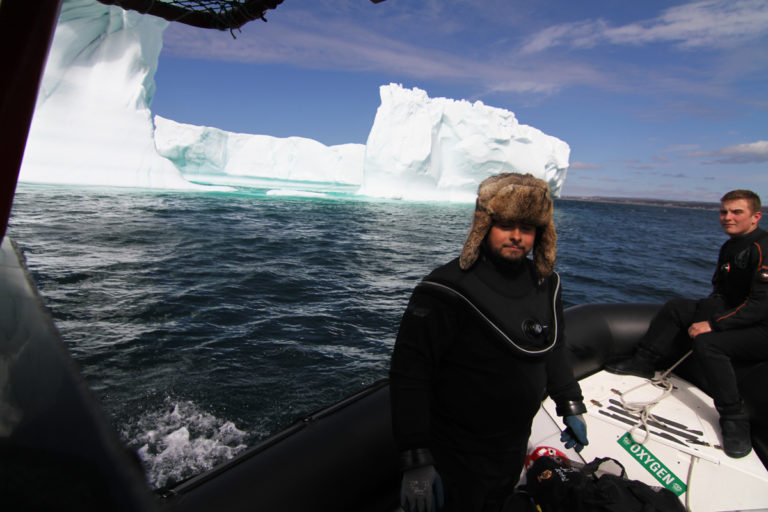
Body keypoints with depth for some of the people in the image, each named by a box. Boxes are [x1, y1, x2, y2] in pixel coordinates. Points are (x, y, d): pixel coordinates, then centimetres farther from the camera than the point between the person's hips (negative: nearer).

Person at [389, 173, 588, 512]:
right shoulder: (447, 290, -26)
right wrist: (416, 462, -26)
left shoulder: (545, 283, -2)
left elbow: (553, 349, 14)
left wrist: (570, 406, 15)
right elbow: (409, 372, -26)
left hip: (515, 445, 7)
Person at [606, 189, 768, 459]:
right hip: (738, 316, 9)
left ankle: (734, 420, -17)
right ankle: (643, 362, 8)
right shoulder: (730, 247, 11)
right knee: (676, 308, 2)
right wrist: (706, 313, -3)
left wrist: (713, 324, -26)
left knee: (707, 343, -31)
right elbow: (721, 292, 16)